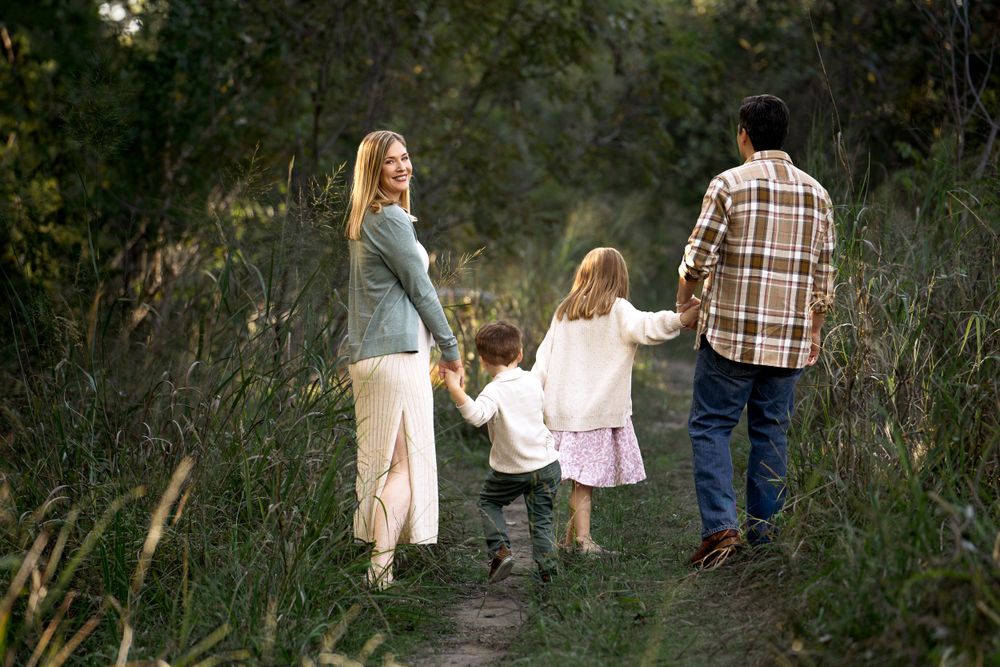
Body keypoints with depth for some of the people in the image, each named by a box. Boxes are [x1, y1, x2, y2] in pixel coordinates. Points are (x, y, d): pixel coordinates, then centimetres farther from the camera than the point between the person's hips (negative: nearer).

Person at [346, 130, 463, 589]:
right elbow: (420, 288, -9)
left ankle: (370, 553, 17)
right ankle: (380, 568, -12)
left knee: (381, 461, 13)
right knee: (407, 463, -7)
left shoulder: (364, 221, 17)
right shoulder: (391, 219, -12)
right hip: (398, 354, -9)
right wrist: (450, 347, 1)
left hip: (368, 356, 9)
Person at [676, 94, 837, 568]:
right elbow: (823, 274, 11)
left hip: (732, 333, -4)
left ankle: (720, 525, -9)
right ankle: (764, 532, 13)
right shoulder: (816, 193, 8)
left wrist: (683, 297, 12)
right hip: (791, 341, 4)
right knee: (771, 431, 12)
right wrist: (814, 332, 20)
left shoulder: (729, 185, -7)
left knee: (710, 426, 3)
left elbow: (699, 258, -7)